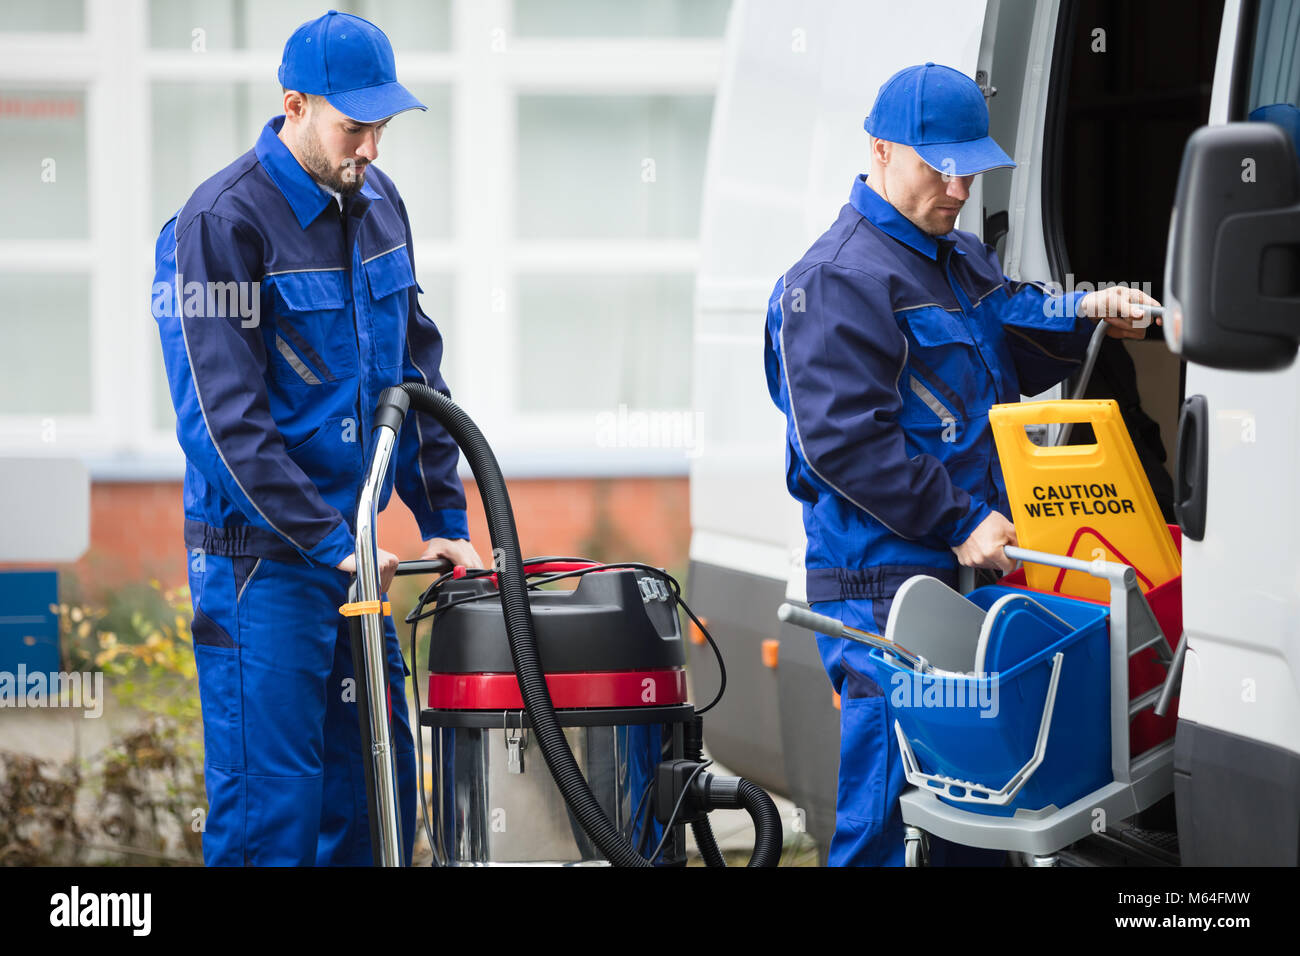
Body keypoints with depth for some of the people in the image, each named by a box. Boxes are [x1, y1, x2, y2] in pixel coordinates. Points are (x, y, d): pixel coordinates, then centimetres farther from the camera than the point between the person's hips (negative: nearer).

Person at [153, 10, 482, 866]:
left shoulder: (378, 202, 10)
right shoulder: (221, 224, -15)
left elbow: (415, 369, 17)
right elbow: (225, 418, -19)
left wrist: (445, 520, 11)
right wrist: (330, 544, -21)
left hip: (354, 545, 8)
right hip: (262, 554, -8)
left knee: (377, 785, 10)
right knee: (270, 797, -7)